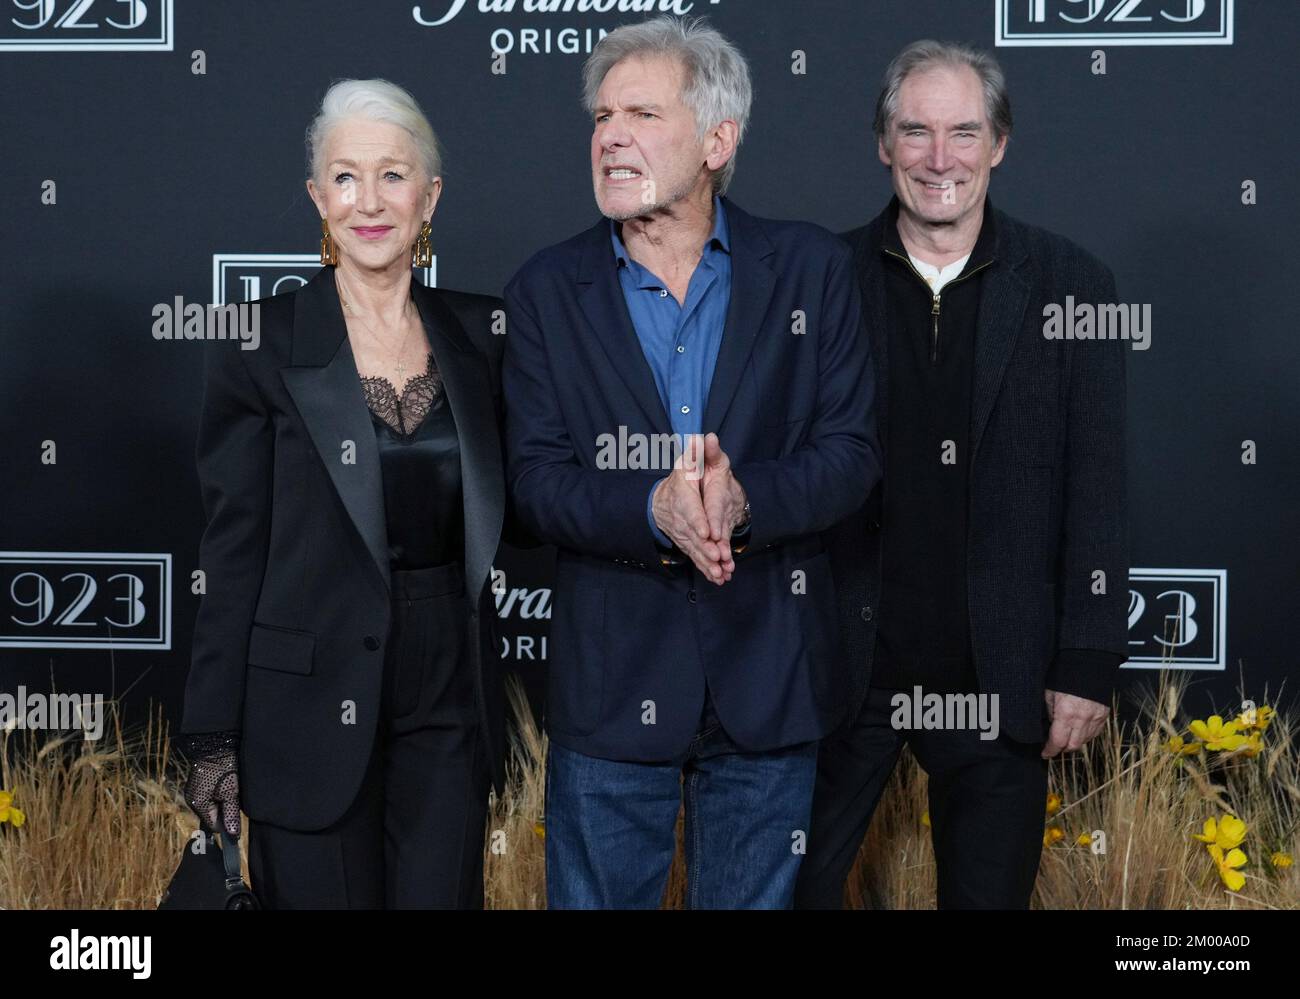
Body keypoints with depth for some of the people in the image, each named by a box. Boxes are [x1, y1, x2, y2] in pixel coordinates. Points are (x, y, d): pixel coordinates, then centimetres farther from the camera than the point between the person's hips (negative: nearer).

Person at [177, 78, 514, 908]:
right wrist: (214, 739, -6)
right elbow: (234, 550, -4)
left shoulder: (478, 335, 6)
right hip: (313, 708, -3)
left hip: (448, 706, 3)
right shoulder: (264, 343, -5)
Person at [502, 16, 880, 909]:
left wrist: (745, 499, -24)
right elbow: (536, 479, -4)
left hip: (769, 676, 0)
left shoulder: (812, 269, 1)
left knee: (754, 899, 12)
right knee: (597, 896, 8)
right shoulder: (548, 291, 3)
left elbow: (851, 454, -4)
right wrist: (651, 510, -24)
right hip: (611, 682, 0)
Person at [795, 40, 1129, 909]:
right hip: (837, 667, 1)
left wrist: (1089, 665, -4)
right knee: (796, 885, 8)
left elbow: (1097, 493, -1)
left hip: (998, 676, 0)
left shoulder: (1069, 285, -1)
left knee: (990, 892, 12)